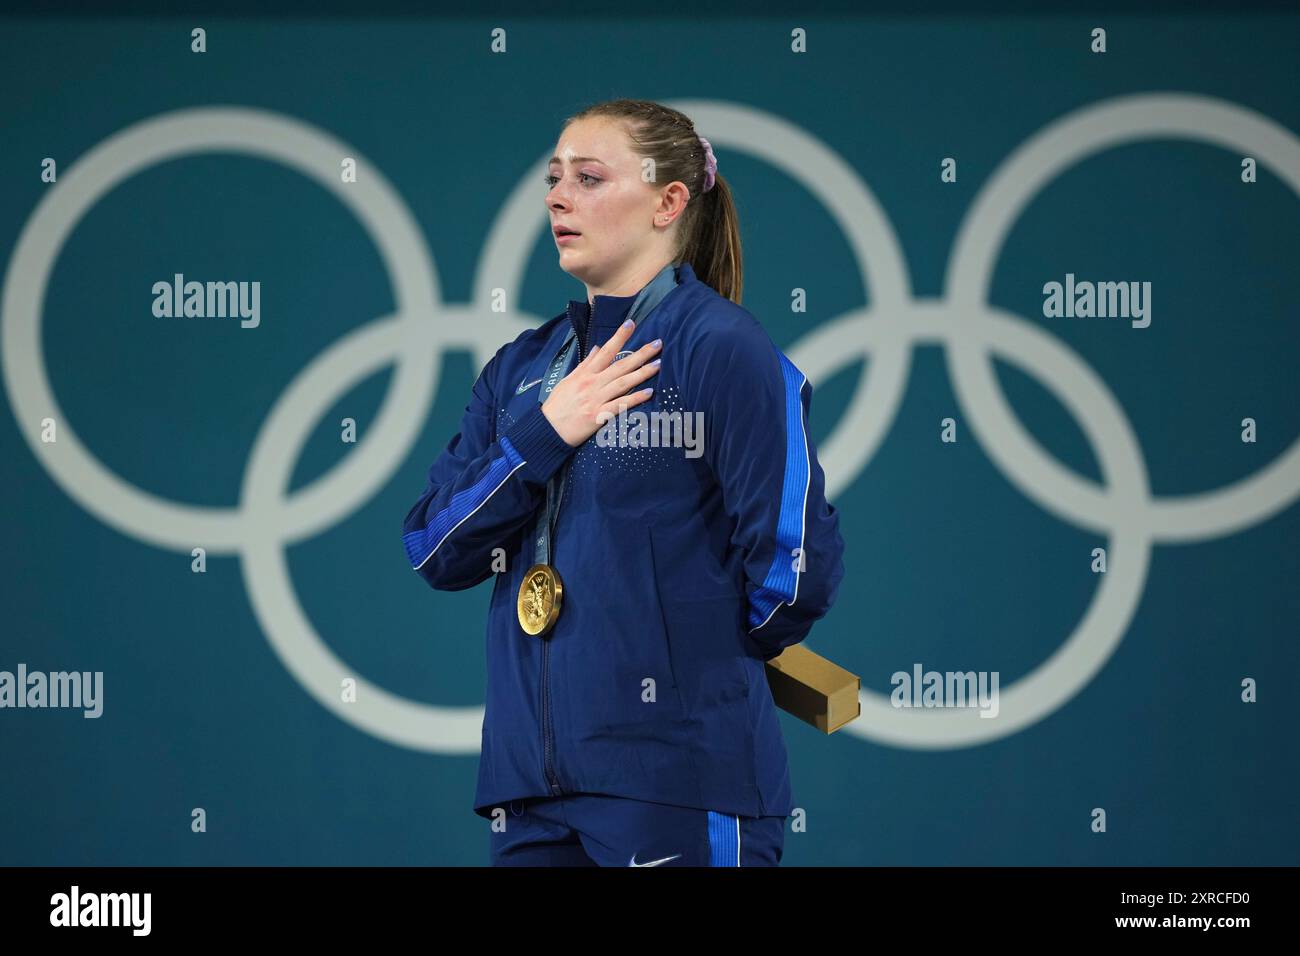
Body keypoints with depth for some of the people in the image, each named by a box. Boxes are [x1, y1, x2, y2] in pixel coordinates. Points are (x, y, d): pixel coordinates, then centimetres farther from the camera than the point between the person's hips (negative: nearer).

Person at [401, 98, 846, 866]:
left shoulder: (724, 349, -8)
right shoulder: (523, 370, 13)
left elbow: (795, 566, -13)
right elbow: (436, 553, 6)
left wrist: (705, 652, 5)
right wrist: (541, 434, -7)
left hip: (681, 778, -6)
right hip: (530, 783, 6)